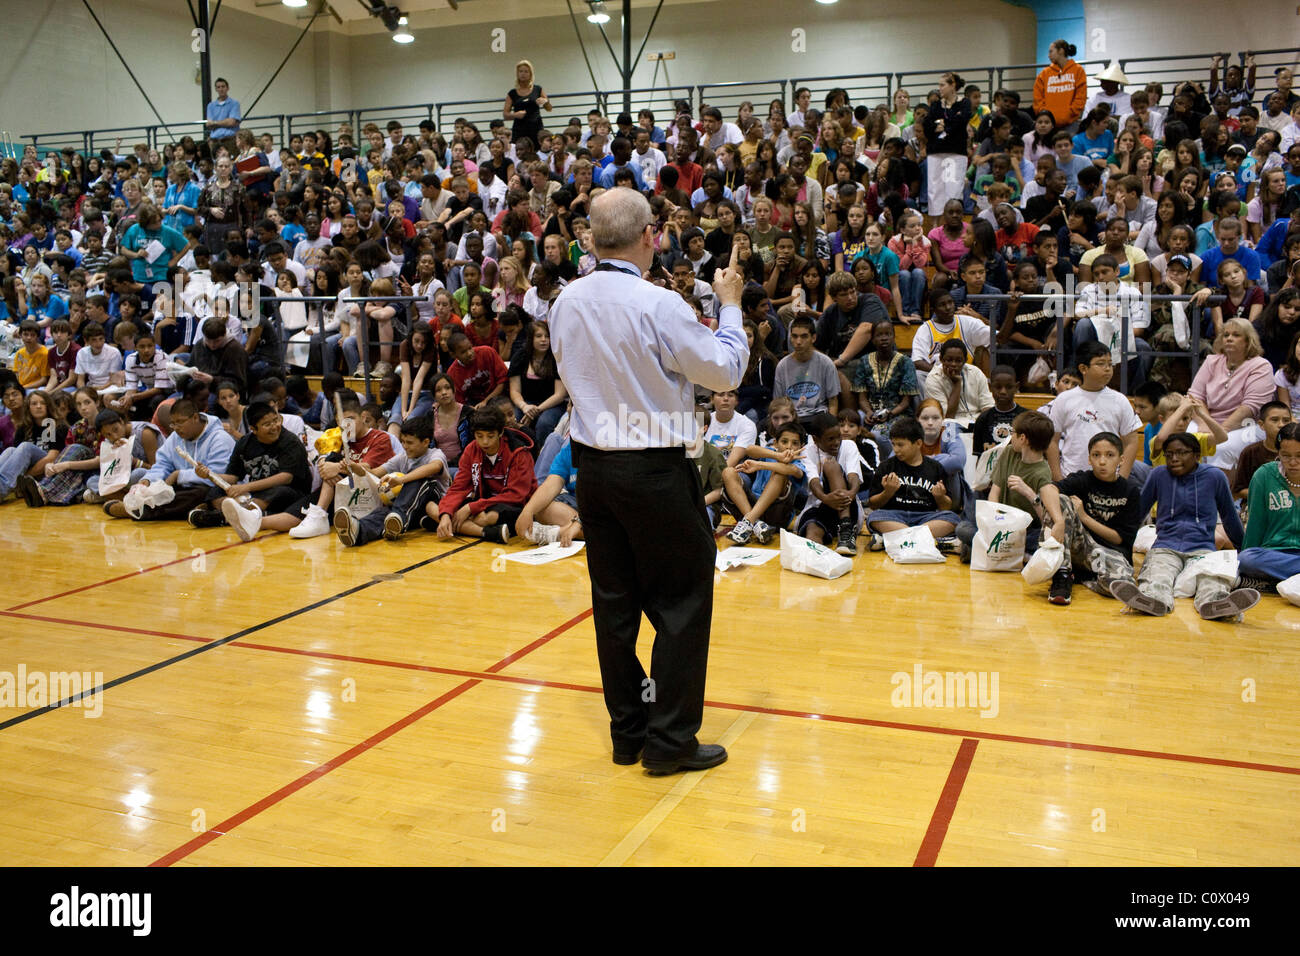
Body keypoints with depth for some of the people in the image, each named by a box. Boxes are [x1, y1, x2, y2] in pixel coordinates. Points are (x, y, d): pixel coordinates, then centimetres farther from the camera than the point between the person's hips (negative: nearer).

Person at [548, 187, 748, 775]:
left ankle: (627, 732, 23)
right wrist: (729, 306, 5)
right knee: (682, 602, 6)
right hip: (654, 470, -6)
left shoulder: (566, 303, 1)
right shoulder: (659, 306, -18)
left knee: (614, 601, 13)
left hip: (592, 463, 6)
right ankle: (669, 739, 10)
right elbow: (725, 372, -8)